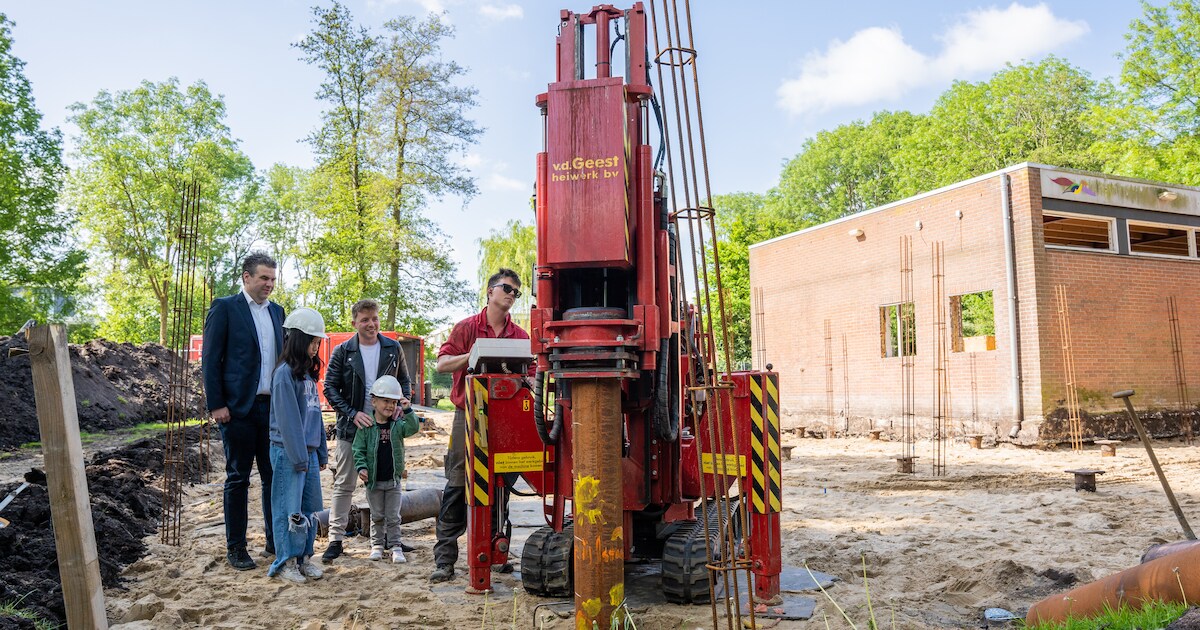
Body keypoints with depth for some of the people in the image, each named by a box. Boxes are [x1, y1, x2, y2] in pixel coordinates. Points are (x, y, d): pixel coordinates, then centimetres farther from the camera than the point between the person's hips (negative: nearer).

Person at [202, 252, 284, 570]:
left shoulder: (276, 311, 13)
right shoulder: (224, 307, -3)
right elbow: (210, 359, -6)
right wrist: (216, 404, -12)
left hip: (273, 406, 5)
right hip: (239, 408, -5)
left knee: (274, 476, 10)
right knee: (238, 478, 4)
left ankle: (275, 540, 21)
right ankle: (235, 547, 16)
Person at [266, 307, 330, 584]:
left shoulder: (309, 373, 14)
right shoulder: (285, 373, -12)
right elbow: (288, 418, -15)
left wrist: (321, 452, 16)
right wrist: (298, 456, -16)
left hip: (309, 451, 8)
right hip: (288, 452, -8)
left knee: (311, 508, 11)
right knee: (290, 509, -1)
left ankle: (303, 558, 21)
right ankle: (285, 563, 10)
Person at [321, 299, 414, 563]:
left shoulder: (393, 348, 5)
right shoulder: (342, 352, -2)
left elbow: (404, 381, 14)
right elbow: (330, 388, -3)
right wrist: (352, 413, -14)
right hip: (351, 428, -2)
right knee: (344, 486, 2)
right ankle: (336, 539, 10)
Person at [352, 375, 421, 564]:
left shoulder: (398, 424, -2)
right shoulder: (366, 426, -7)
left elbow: (413, 428, -18)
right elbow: (359, 450, -5)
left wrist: (408, 411, -30)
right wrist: (361, 467, -17)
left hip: (393, 479, 1)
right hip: (373, 479, -1)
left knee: (393, 517, 7)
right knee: (377, 516, 14)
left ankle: (395, 546, 15)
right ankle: (377, 545, 27)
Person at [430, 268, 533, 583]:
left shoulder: (520, 336, 10)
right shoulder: (467, 328, 4)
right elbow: (442, 364, -2)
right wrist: (472, 355, -16)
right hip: (469, 415, -2)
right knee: (457, 485, -3)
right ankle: (444, 558, 2)